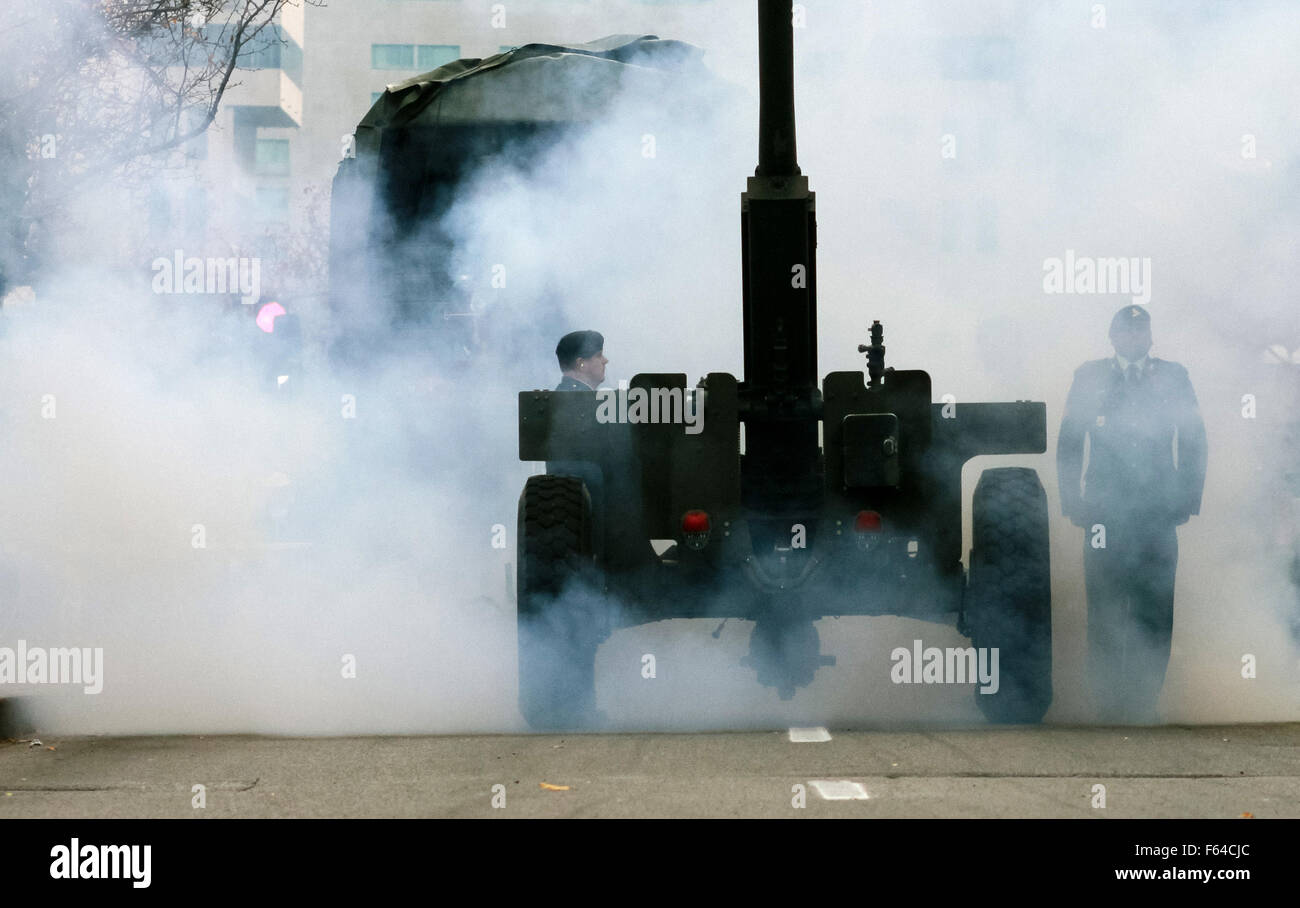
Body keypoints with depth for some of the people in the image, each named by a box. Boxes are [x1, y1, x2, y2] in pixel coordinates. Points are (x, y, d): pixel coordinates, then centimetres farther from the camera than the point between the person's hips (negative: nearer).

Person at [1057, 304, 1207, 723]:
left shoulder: (1173, 377, 10)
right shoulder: (1088, 377, 9)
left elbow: (1194, 441, 11)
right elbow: (1068, 443, 9)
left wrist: (1188, 500, 3)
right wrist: (1073, 501, 1)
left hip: (1158, 513, 1)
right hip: (1104, 511, -1)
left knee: (1155, 611, -1)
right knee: (1104, 613, -2)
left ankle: (1143, 700, 8)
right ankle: (1109, 702, 5)